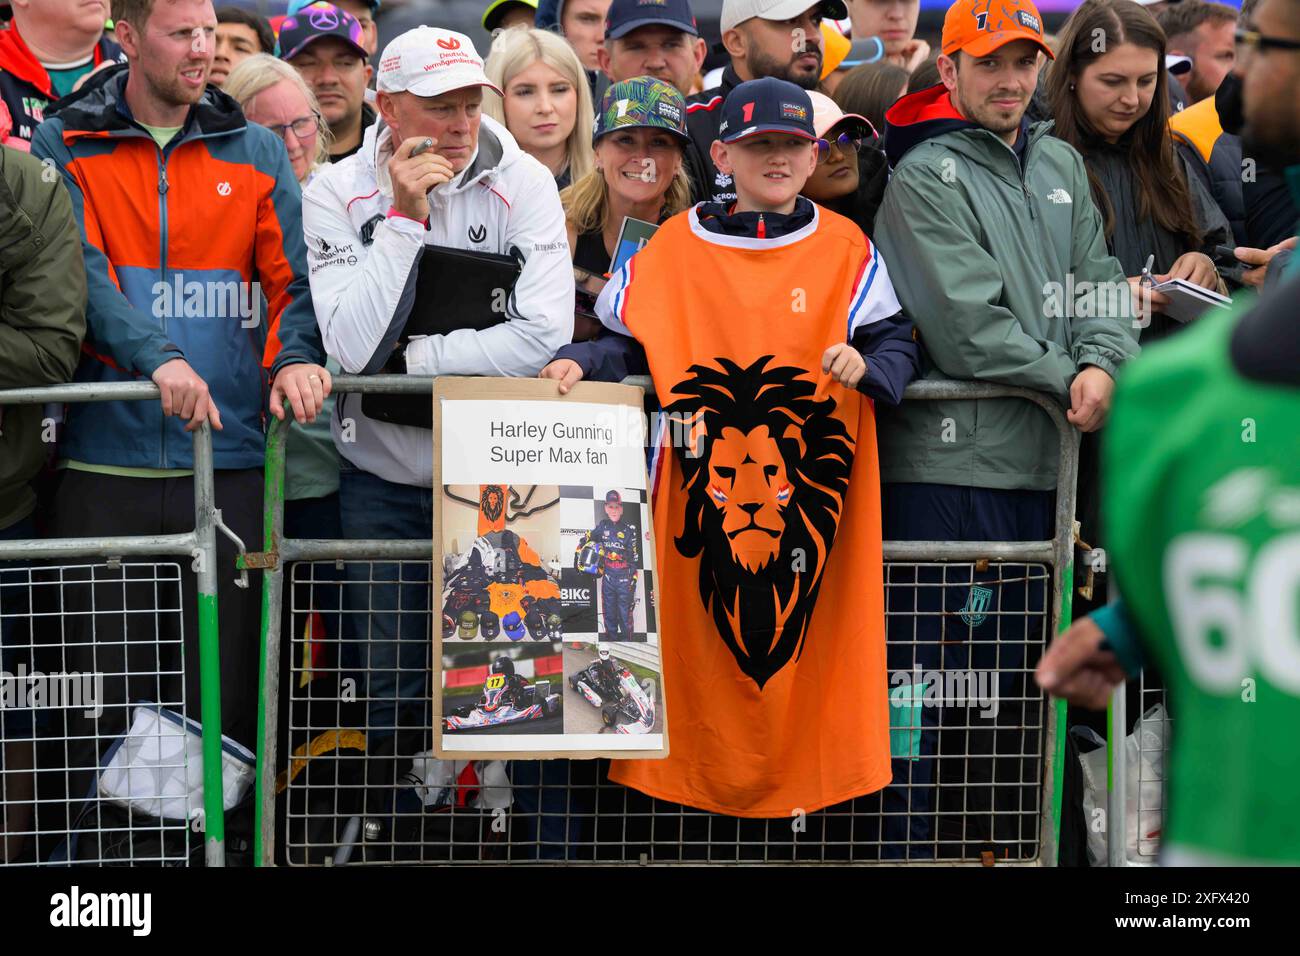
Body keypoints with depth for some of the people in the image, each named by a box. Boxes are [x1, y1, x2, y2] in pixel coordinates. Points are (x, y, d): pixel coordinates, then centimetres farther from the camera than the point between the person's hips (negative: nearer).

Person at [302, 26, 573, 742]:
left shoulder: (522, 184, -7)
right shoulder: (336, 194, -6)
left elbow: (543, 336, -18)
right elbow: (354, 348, -19)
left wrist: (410, 360, -14)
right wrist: (405, 217, -20)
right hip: (382, 481, 0)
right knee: (389, 693, 4)